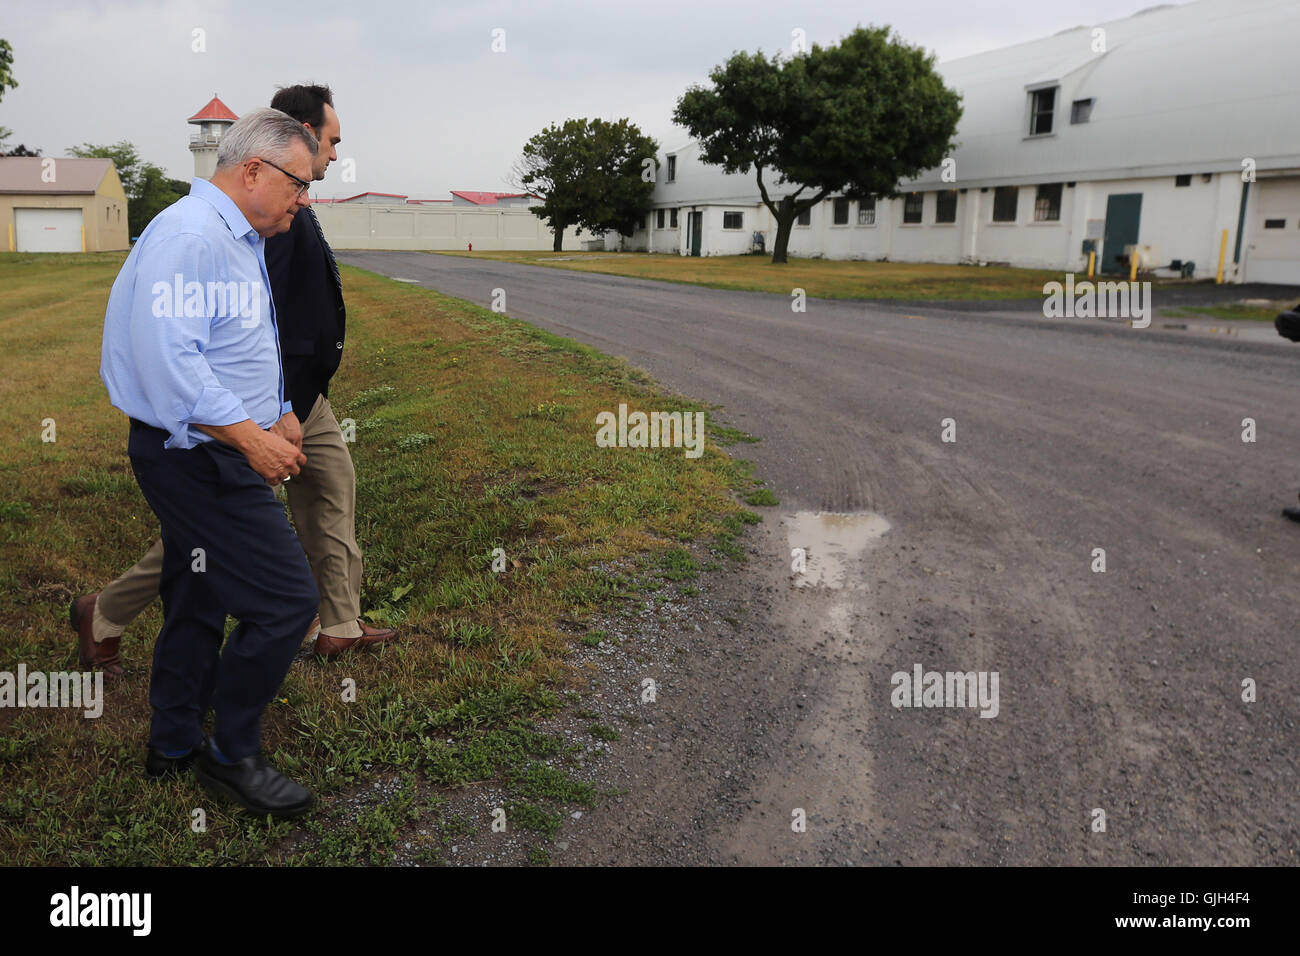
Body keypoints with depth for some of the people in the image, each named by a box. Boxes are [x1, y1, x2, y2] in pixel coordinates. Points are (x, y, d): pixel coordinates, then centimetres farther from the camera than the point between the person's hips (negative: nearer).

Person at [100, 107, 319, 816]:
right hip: (198, 458, -11)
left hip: (204, 457, 11)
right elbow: (166, 356, -27)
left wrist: (278, 416, 17)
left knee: (198, 603, 19)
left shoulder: (239, 241, 18)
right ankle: (232, 756, 9)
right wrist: (249, 435, -25)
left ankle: (174, 745, 35)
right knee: (286, 599, -8)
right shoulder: (191, 235, -17)